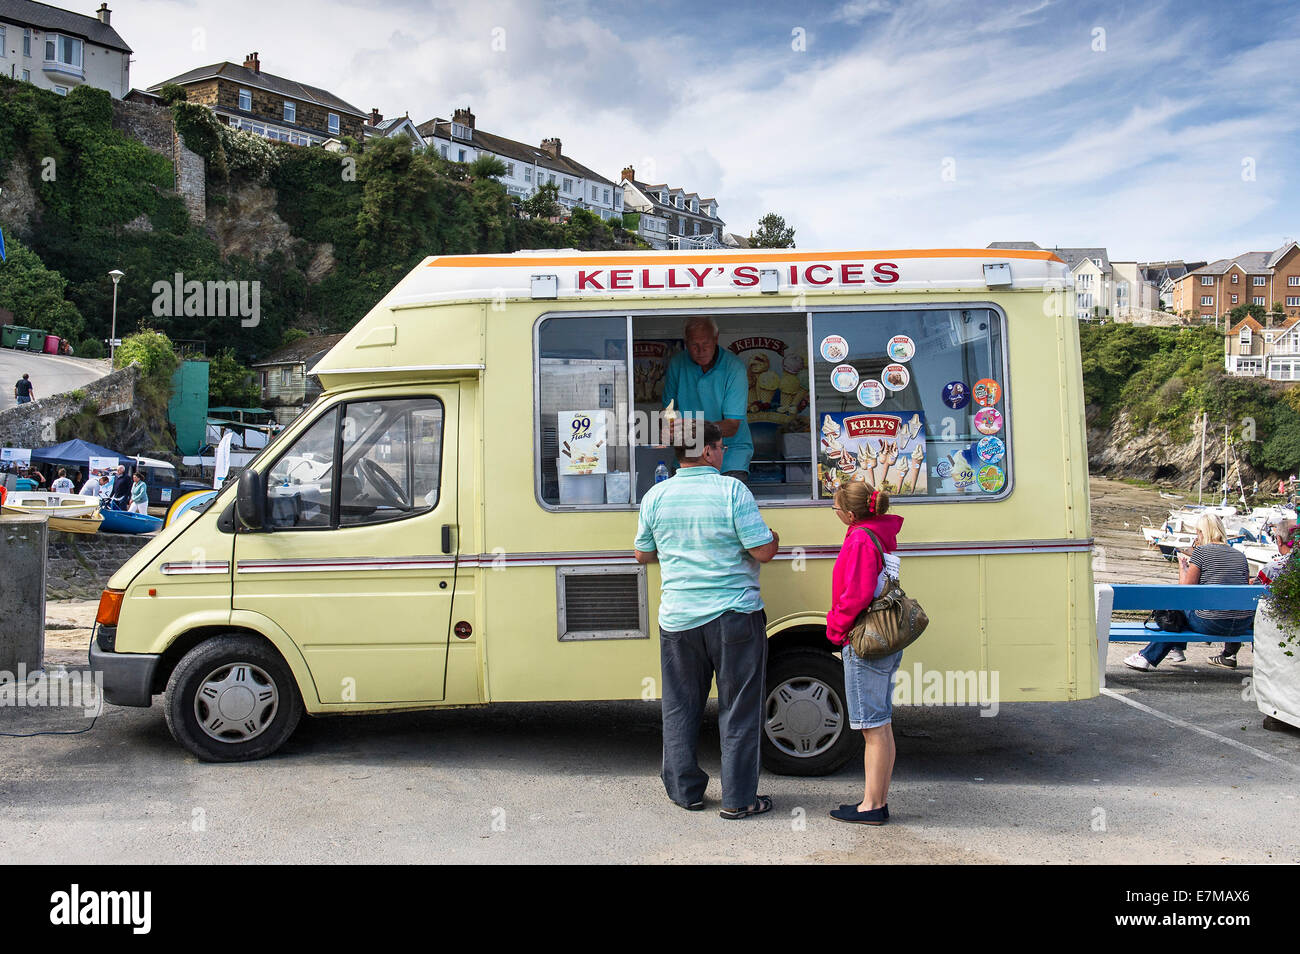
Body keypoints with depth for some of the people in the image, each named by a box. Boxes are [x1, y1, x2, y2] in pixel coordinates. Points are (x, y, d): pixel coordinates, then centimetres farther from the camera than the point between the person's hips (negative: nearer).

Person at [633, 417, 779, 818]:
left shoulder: (655, 496, 1)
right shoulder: (732, 491, -12)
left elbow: (643, 554, 12)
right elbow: (763, 551, -12)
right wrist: (773, 539, 10)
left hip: (678, 619, 4)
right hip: (734, 618, -4)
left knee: (680, 707, 16)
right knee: (738, 710, 7)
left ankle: (685, 790, 25)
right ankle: (738, 799, 13)